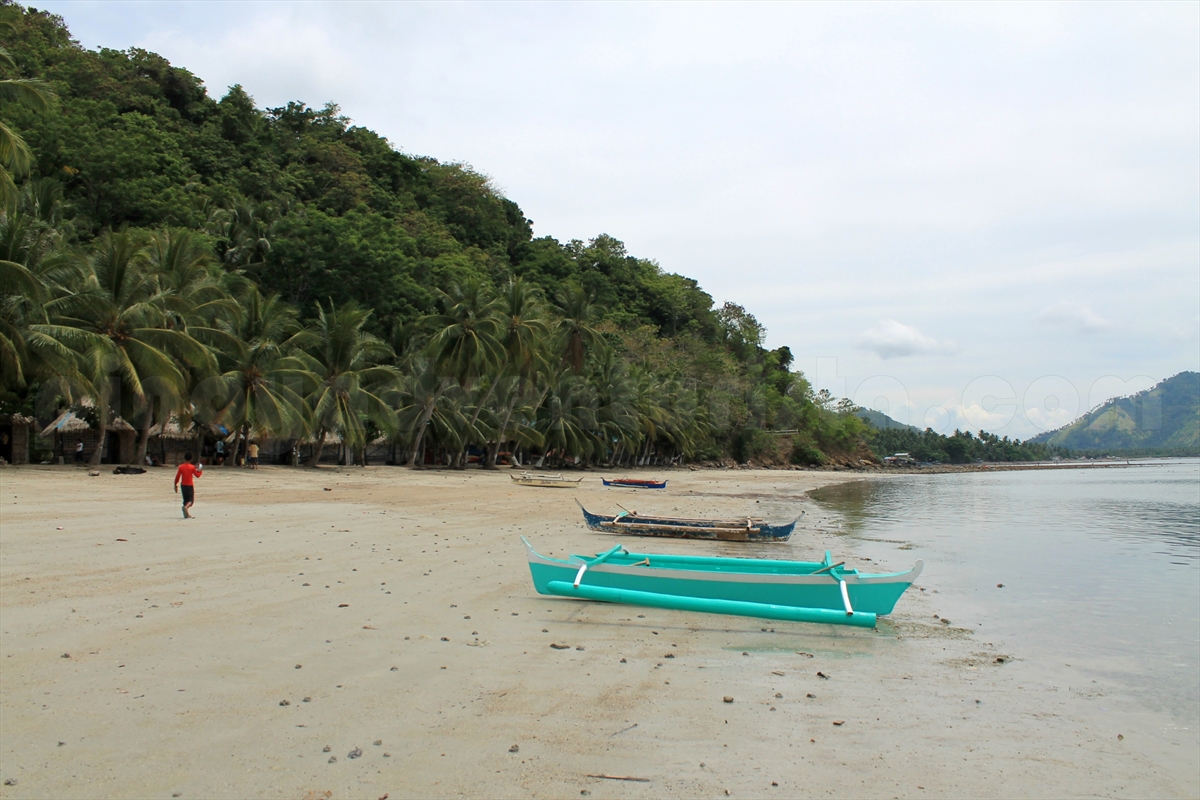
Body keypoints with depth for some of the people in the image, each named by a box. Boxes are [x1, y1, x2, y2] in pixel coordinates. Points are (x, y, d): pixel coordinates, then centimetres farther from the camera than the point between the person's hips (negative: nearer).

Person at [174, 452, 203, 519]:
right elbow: (197, 475, 2)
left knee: (185, 499, 13)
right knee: (190, 500, -1)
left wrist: (176, 485, 7)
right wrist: (200, 471, 20)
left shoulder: (181, 467, -1)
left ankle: (186, 515, 13)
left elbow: (177, 477, -1)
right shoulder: (192, 467, -7)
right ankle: (185, 507, -33)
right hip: (190, 485, -3)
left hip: (183, 485, 3)